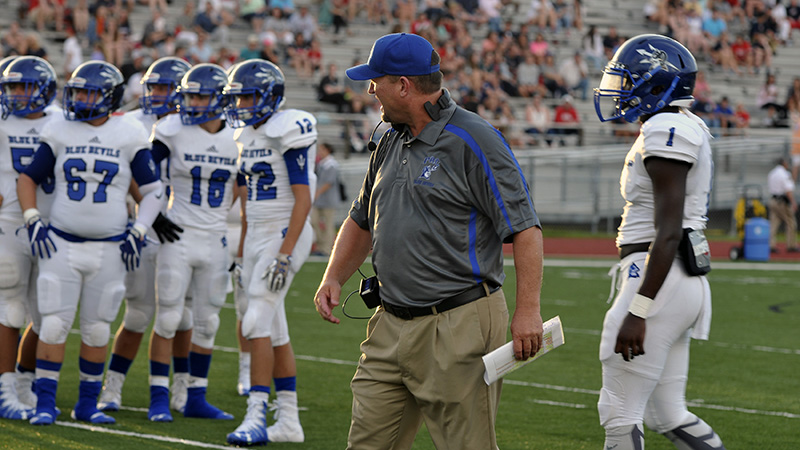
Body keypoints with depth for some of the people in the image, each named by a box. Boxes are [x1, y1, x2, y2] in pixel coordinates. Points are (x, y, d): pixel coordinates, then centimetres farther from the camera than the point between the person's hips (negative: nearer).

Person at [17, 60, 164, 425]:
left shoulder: (128, 137, -2)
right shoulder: (60, 133, 1)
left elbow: (153, 191, 3)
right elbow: (27, 179, 10)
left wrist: (138, 232, -8)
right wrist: (32, 220, -3)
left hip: (109, 250, 0)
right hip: (61, 245, 0)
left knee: (97, 330, 7)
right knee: (55, 324, -5)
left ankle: (87, 405, 20)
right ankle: (45, 404, 2)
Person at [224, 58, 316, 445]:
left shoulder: (287, 133, -14)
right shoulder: (249, 135, 12)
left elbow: (303, 199, -18)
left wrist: (284, 256, -22)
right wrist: (243, 253, 20)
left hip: (285, 235, -9)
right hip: (257, 236, 9)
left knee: (258, 323, -14)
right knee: (275, 330, 9)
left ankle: (256, 419, -13)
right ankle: (289, 422, 14)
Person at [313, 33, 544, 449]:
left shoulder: (473, 141, -11)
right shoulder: (390, 144, 14)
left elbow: (524, 227, -14)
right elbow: (362, 221, 27)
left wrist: (528, 310, -20)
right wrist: (333, 278, 11)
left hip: (459, 327, -8)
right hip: (391, 327, 8)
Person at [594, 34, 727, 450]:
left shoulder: (666, 130, -15)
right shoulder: (684, 128, 16)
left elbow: (669, 233, -21)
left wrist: (638, 311, -23)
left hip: (659, 281, -10)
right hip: (685, 282, 10)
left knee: (619, 413, -3)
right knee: (667, 415, 14)